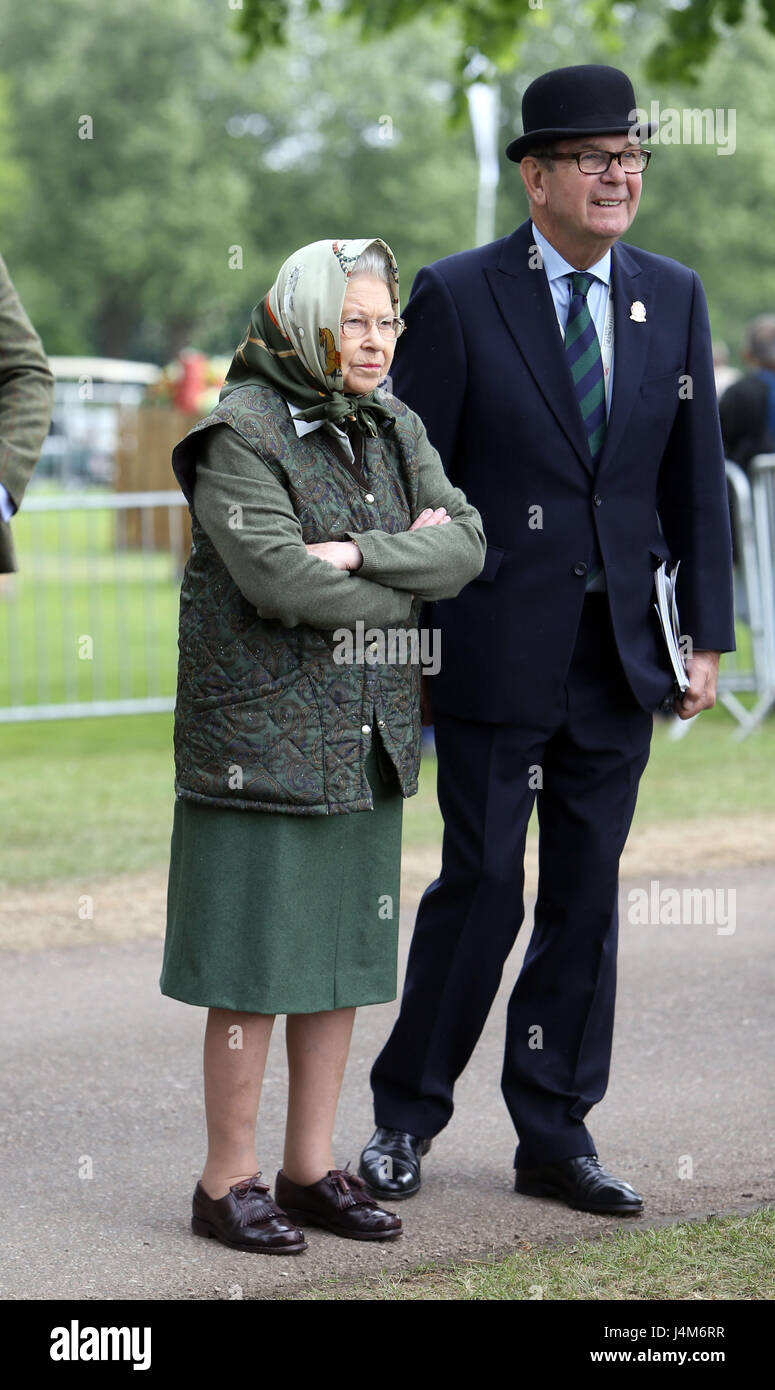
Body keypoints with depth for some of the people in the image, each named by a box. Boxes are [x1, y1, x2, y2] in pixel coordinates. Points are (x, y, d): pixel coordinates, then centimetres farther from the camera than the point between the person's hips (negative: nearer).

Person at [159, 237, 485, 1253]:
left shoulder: (395, 431, 11)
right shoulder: (240, 432, -10)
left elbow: (466, 547, -1)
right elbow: (280, 578, -21)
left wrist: (359, 555, -16)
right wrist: (407, 574, -8)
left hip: (366, 742, 7)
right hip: (262, 738, -7)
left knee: (344, 955, 9)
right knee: (256, 967, -3)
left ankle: (313, 1168, 19)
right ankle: (229, 1180, 6)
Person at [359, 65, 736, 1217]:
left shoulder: (673, 298, 7)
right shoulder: (457, 297, -5)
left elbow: (695, 479, 10)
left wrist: (708, 635, 6)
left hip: (621, 657, 4)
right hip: (499, 651, -4)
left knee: (587, 896, 8)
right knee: (483, 885, 0)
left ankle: (555, 1137, 18)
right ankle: (405, 1117, 17)